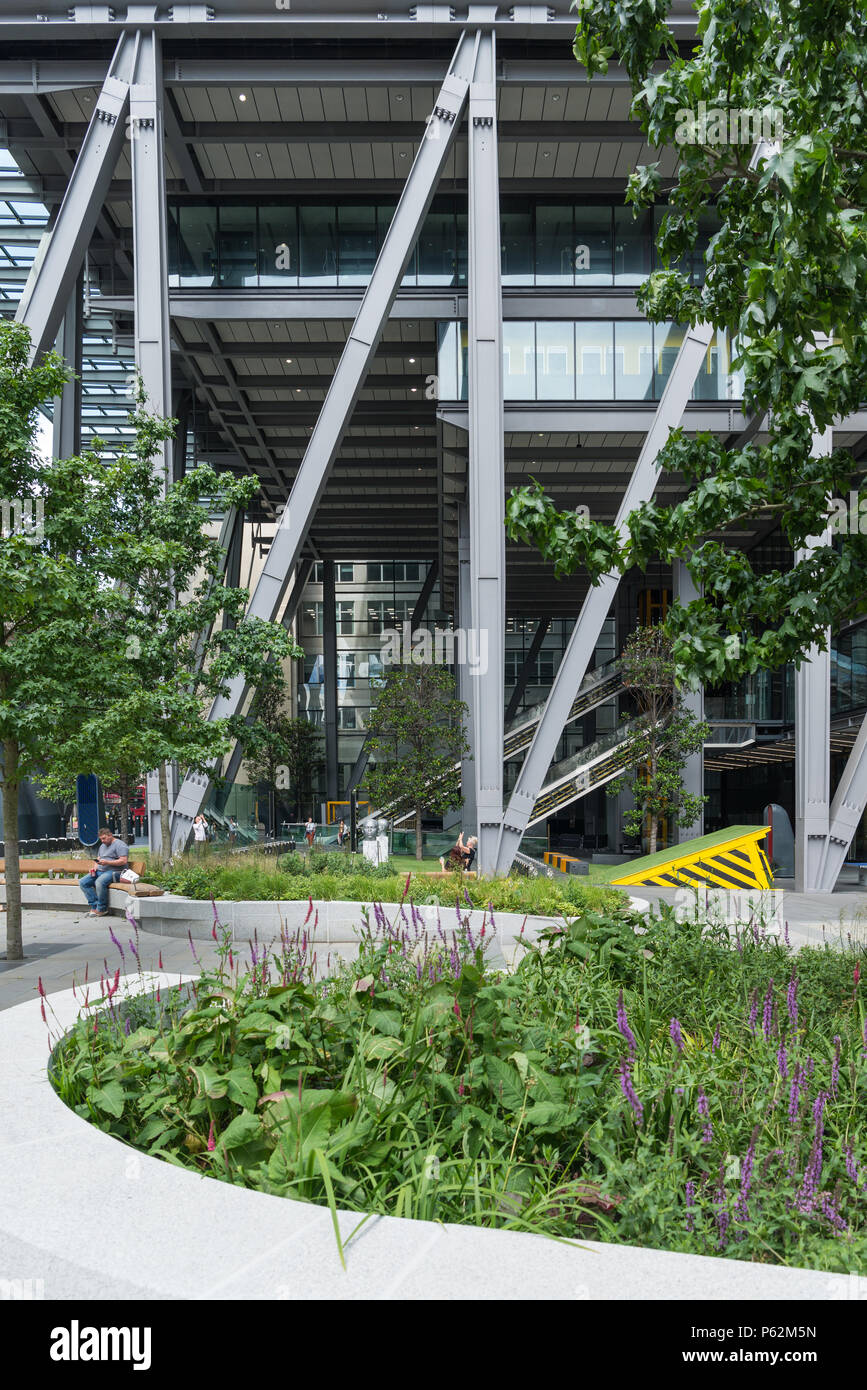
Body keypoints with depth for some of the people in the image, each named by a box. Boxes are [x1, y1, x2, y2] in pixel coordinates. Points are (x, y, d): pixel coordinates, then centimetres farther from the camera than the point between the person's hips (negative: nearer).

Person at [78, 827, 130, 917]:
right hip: (100, 871, 9)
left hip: (114, 871, -9)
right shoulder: (102, 846, 24)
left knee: (100, 882, -36)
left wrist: (107, 862, -21)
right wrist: (95, 866, 5)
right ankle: (94, 906, -13)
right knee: (82, 882, -9)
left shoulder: (119, 845, -6)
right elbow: (98, 859, 28)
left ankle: (101, 909, -20)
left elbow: (124, 861, -16)